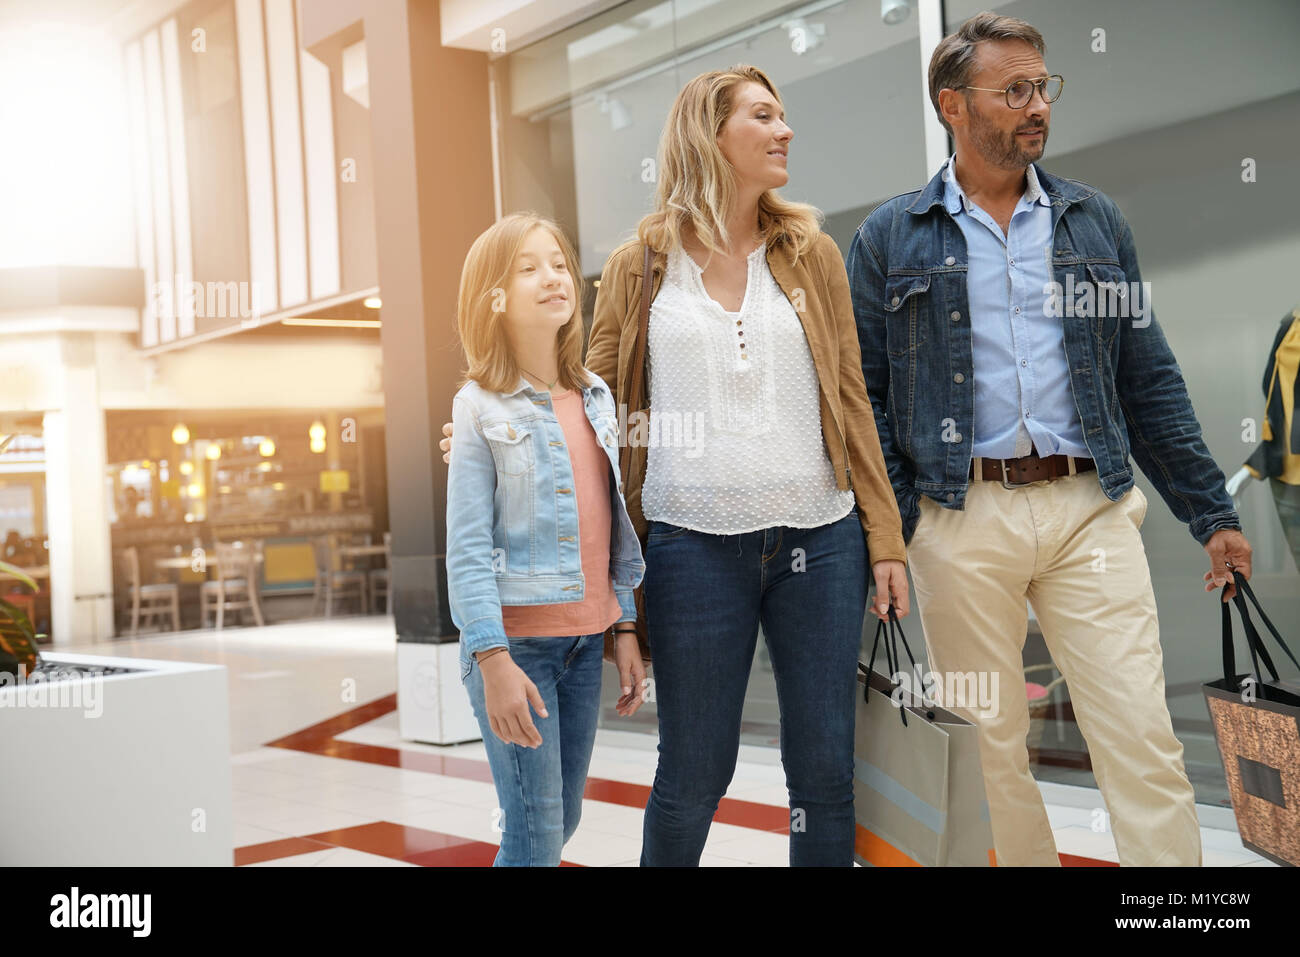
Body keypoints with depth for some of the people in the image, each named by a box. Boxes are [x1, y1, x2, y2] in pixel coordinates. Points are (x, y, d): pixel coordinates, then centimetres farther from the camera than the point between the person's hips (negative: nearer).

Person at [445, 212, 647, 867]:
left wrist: (626, 627, 12)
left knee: (563, 819, 13)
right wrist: (494, 661, -18)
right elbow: (467, 547, -12)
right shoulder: (481, 407, -8)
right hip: (516, 639, -6)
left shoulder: (597, 398, 9)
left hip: (585, 639, 6)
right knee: (536, 836, -3)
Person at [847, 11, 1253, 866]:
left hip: (1091, 508, 1)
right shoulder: (891, 238, 5)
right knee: (990, 745, 8)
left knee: (1144, 742, -2)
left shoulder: (1096, 221, 11)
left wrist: (1212, 513, 8)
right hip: (960, 517, -1)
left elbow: (1150, 380, 12)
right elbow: (863, 393, 2)